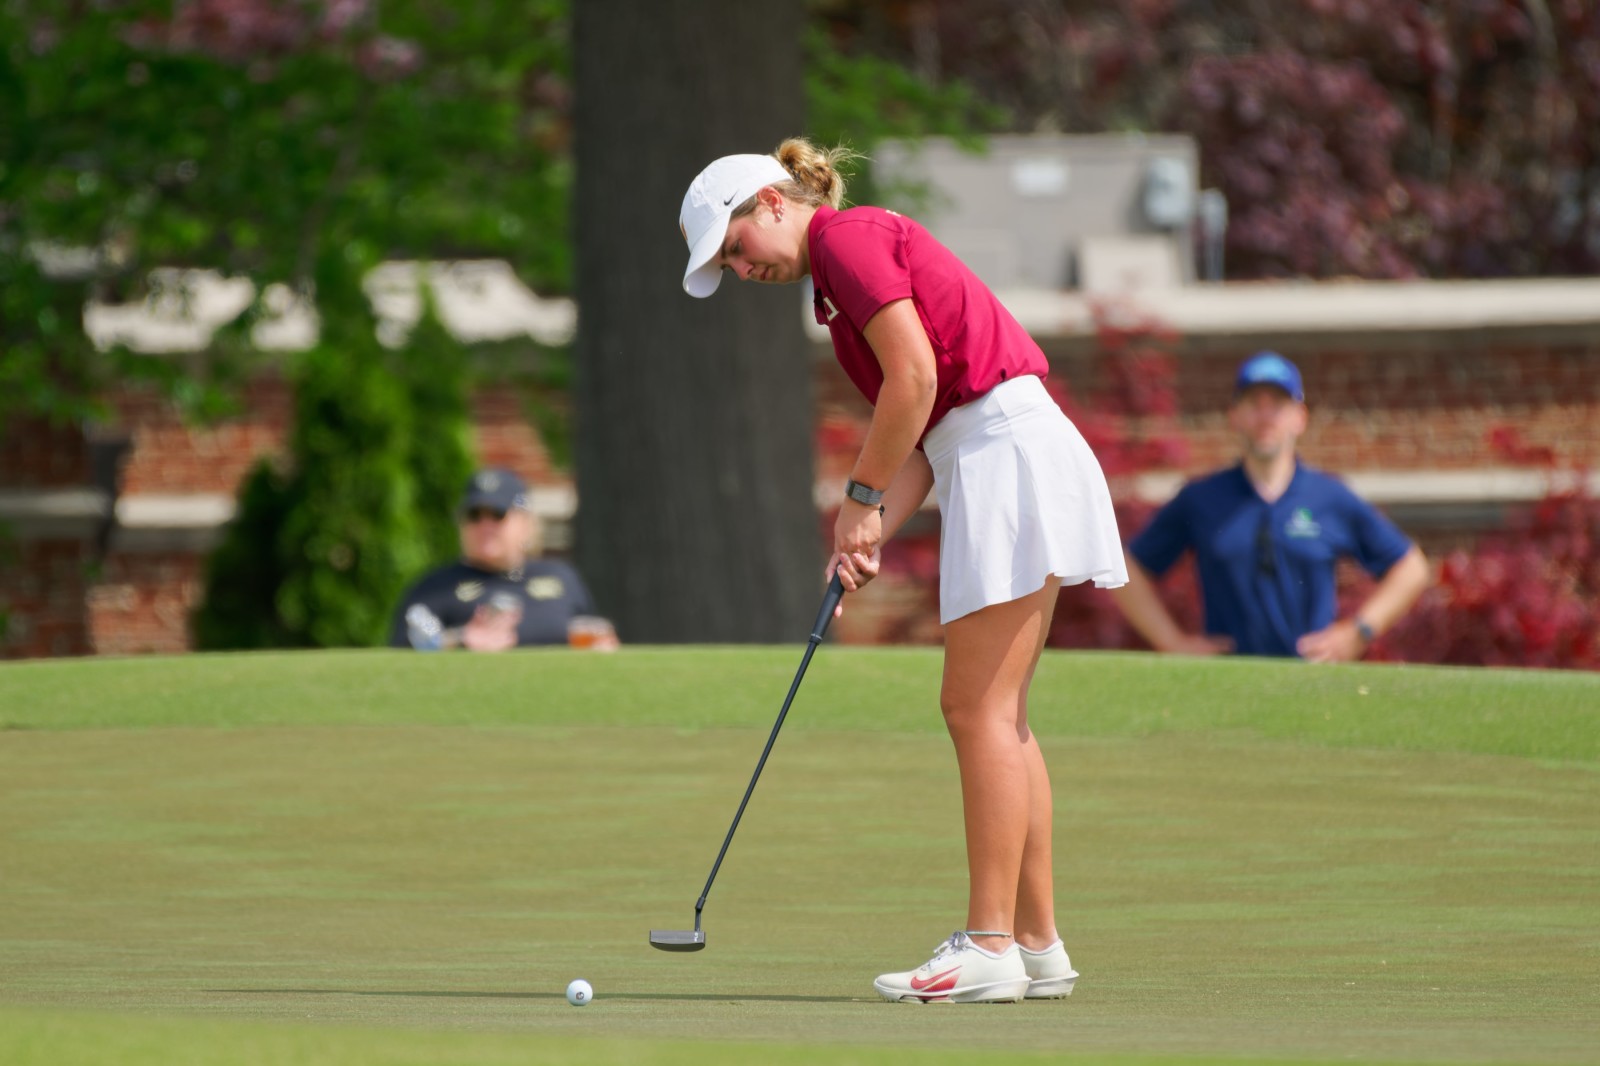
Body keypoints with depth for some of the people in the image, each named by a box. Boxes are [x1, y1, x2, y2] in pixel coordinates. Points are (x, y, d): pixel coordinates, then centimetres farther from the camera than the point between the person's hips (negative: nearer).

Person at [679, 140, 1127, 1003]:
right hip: (990, 460, 10)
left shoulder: (847, 237, -7)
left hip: (1009, 449, -10)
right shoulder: (859, 253, 21)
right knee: (990, 713, 10)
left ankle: (991, 946, -11)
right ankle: (1037, 943, 11)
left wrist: (862, 497, -7)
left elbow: (914, 376, -16)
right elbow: (925, 430, 16)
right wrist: (872, 537, 4)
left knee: (980, 708, -10)